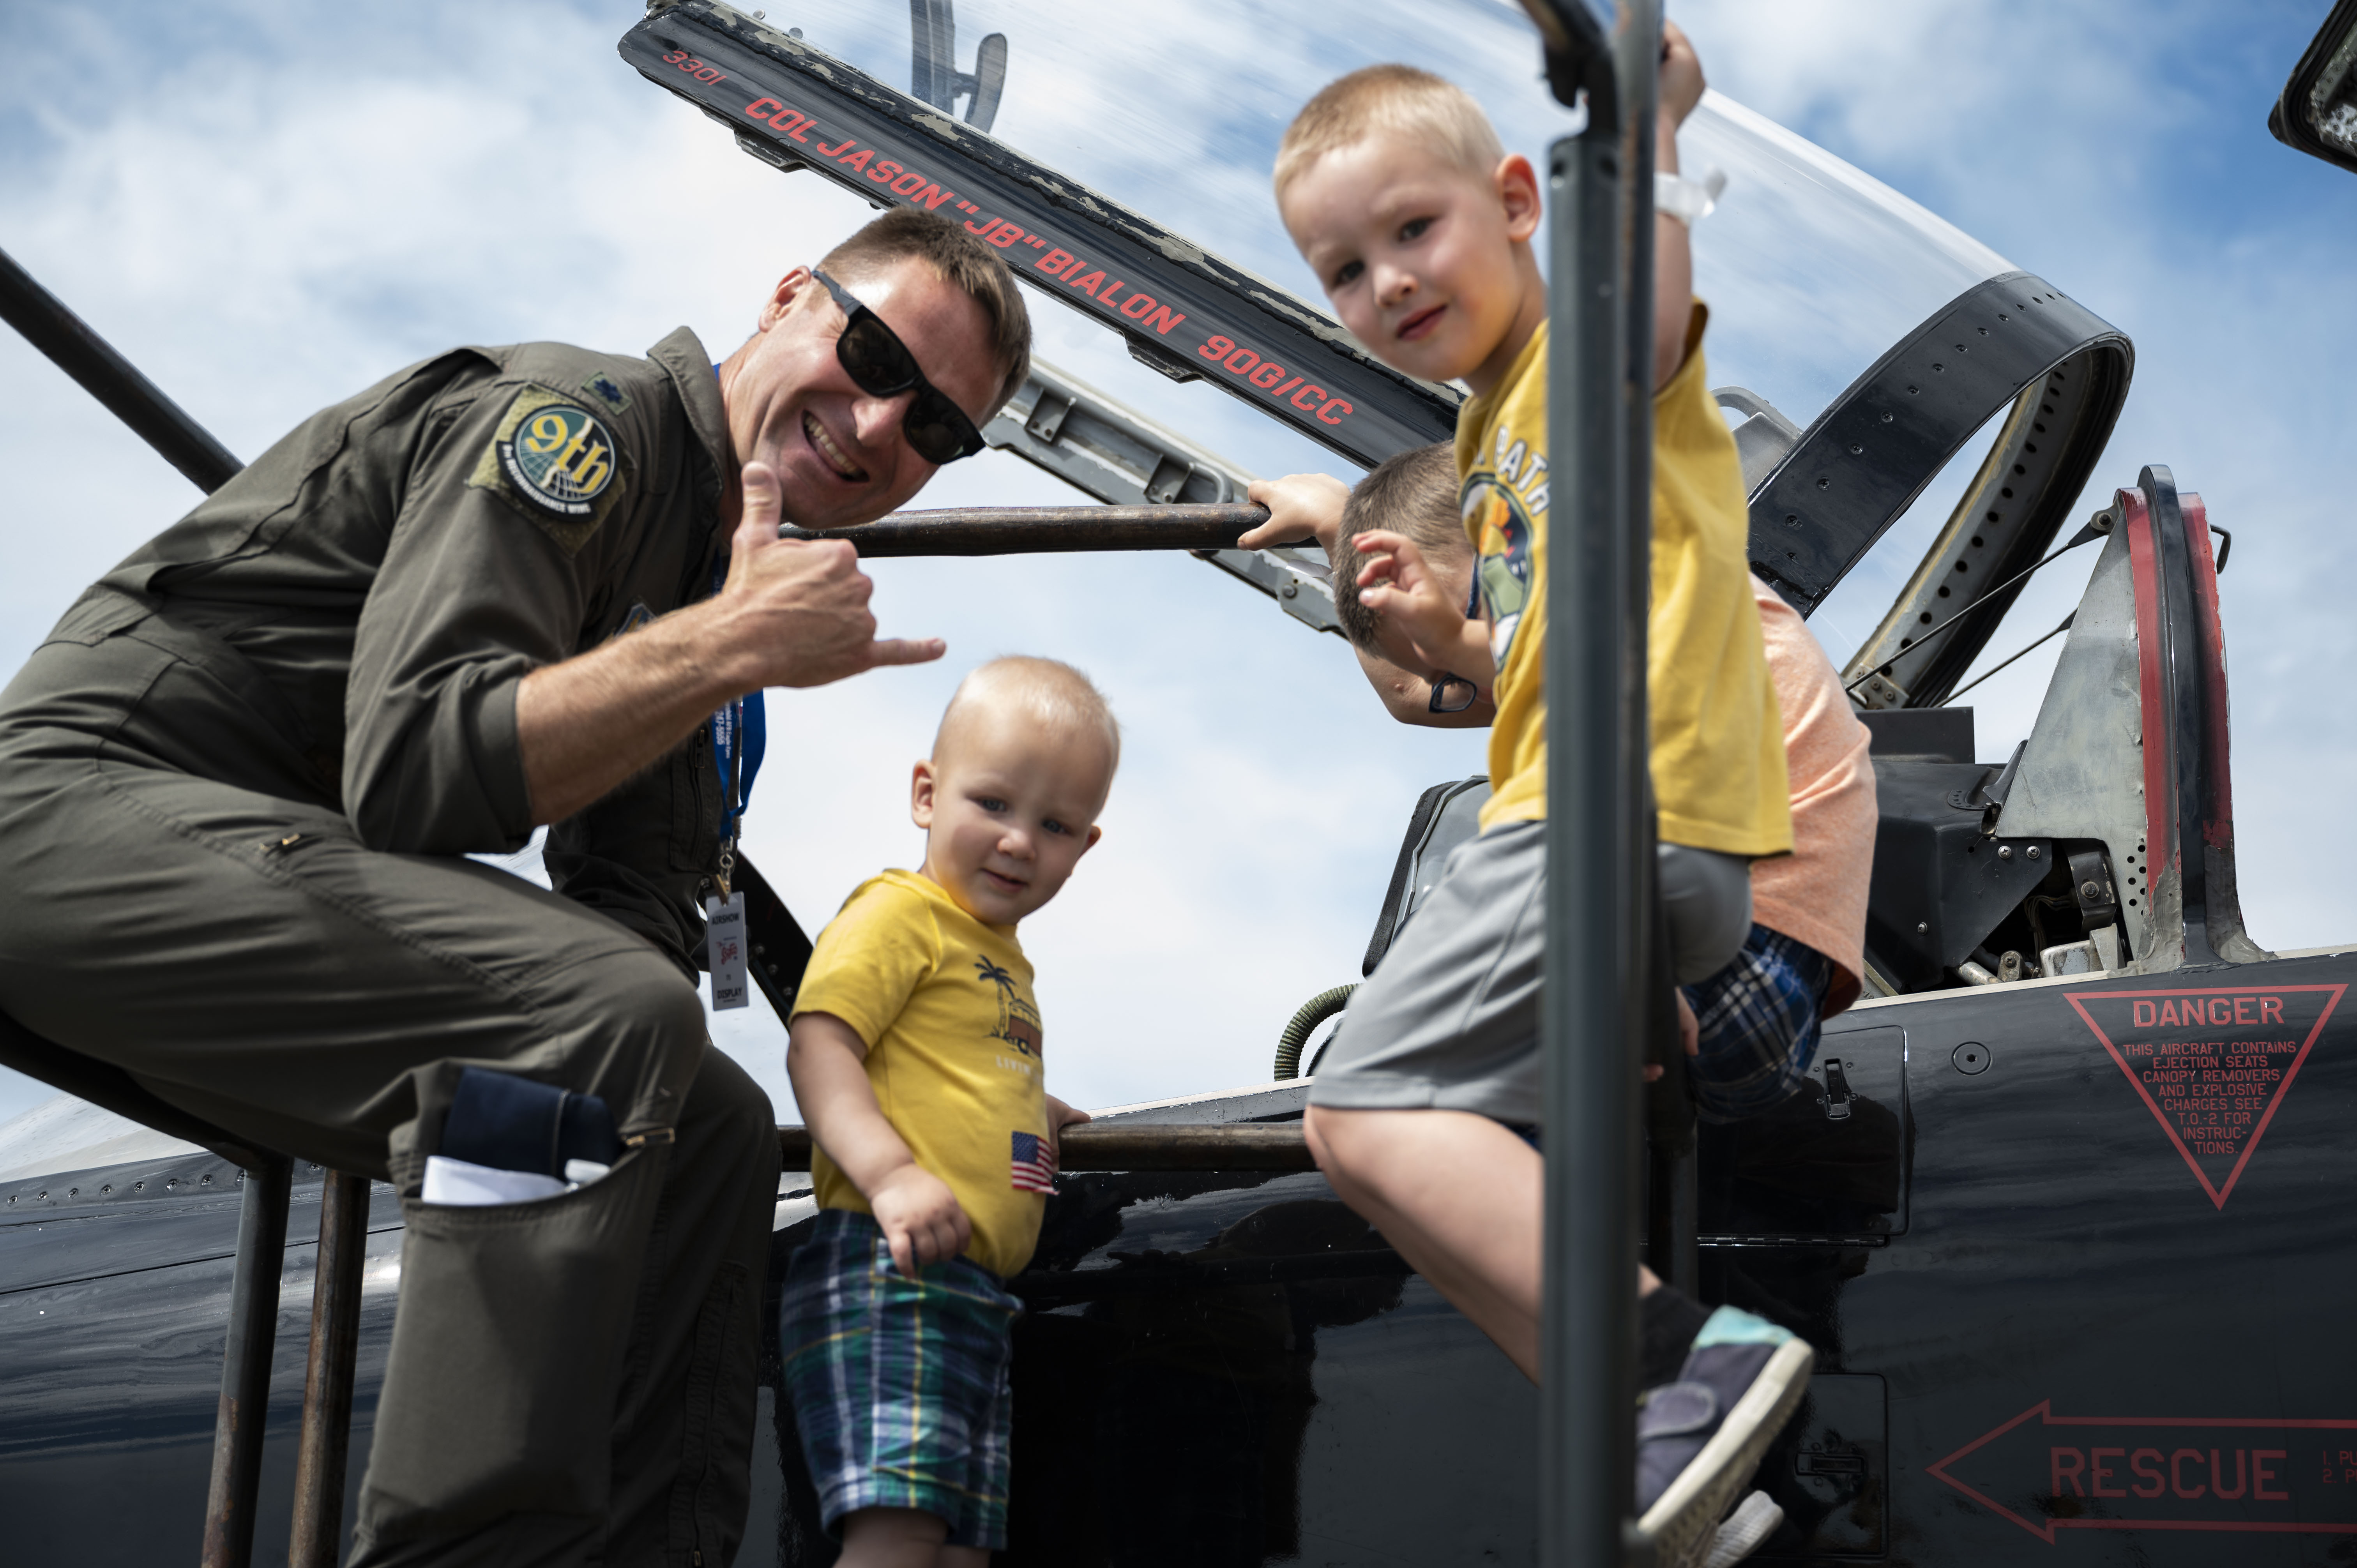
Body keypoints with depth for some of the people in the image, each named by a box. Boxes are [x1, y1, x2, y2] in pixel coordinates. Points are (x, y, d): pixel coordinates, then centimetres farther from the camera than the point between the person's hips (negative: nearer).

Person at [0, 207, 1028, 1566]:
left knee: (715, 1131, 3)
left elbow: (638, 908, 9)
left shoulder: (711, 579, 16)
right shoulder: (587, 419, -12)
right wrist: (730, 648, -23)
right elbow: (415, 767, -25)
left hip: (269, 885, 10)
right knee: (604, 1017, -29)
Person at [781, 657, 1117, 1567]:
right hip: (887, 1272, -10)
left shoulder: (1004, 957, 25)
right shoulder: (899, 913, -4)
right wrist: (890, 1174, -30)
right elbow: (818, 1047, -17)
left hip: (973, 1301, 10)